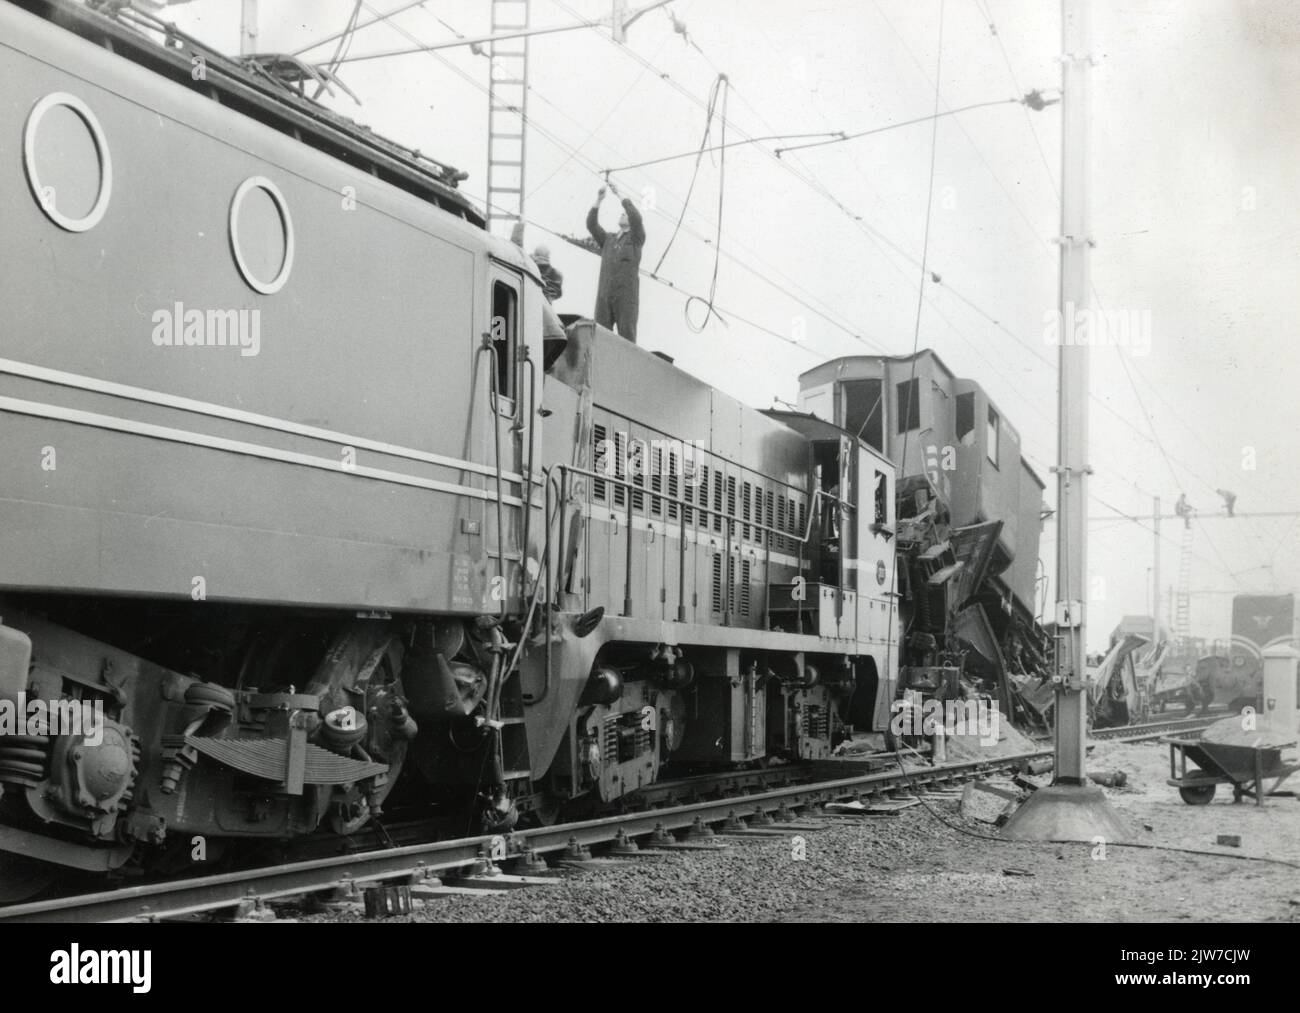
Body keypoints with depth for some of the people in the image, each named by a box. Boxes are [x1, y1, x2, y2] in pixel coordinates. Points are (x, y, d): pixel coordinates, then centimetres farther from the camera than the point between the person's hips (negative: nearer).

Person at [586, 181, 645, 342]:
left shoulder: (636, 239, 12)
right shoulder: (607, 240, 24)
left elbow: (636, 218, -6)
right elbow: (591, 225, 11)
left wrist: (620, 196, -3)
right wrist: (598, 201, 3)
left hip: (627, 295, -4)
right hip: (604, 294, 4)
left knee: (627, 336, -8)